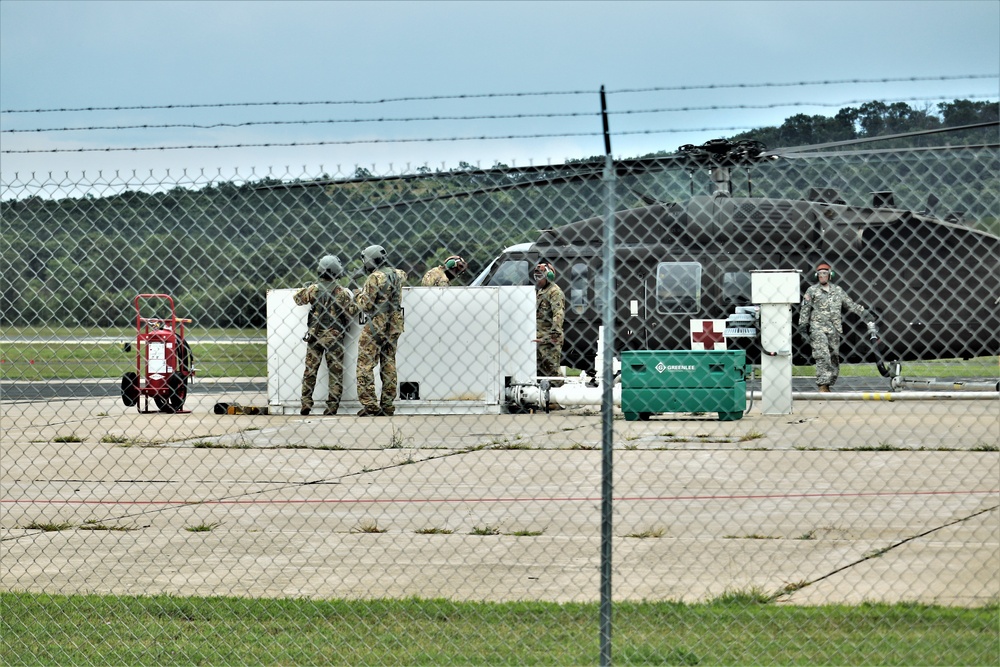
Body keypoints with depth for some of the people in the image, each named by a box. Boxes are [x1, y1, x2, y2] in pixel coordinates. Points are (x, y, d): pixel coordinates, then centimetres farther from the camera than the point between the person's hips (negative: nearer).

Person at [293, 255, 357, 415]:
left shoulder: (313, 289, -2)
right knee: (336, 372, 4)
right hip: (334, 336, -2)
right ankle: (332, 407, -1)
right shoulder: (342, 292, -8)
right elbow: (352, 311, -7)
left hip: (314, 335, 2)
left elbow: (297, 298, 12)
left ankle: (306, 404, 3)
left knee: (310, 371, 9)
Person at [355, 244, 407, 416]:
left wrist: (359, 296, 6)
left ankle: (369, 405, -12)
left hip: (376, 325, -7)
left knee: (365, 365, -4)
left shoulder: (375, 278, -14)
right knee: (389, 365, 12)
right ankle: (387, 406, 11)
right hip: (394, 325, 7)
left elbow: (366, 306, -14)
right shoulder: (397, 275, 7)